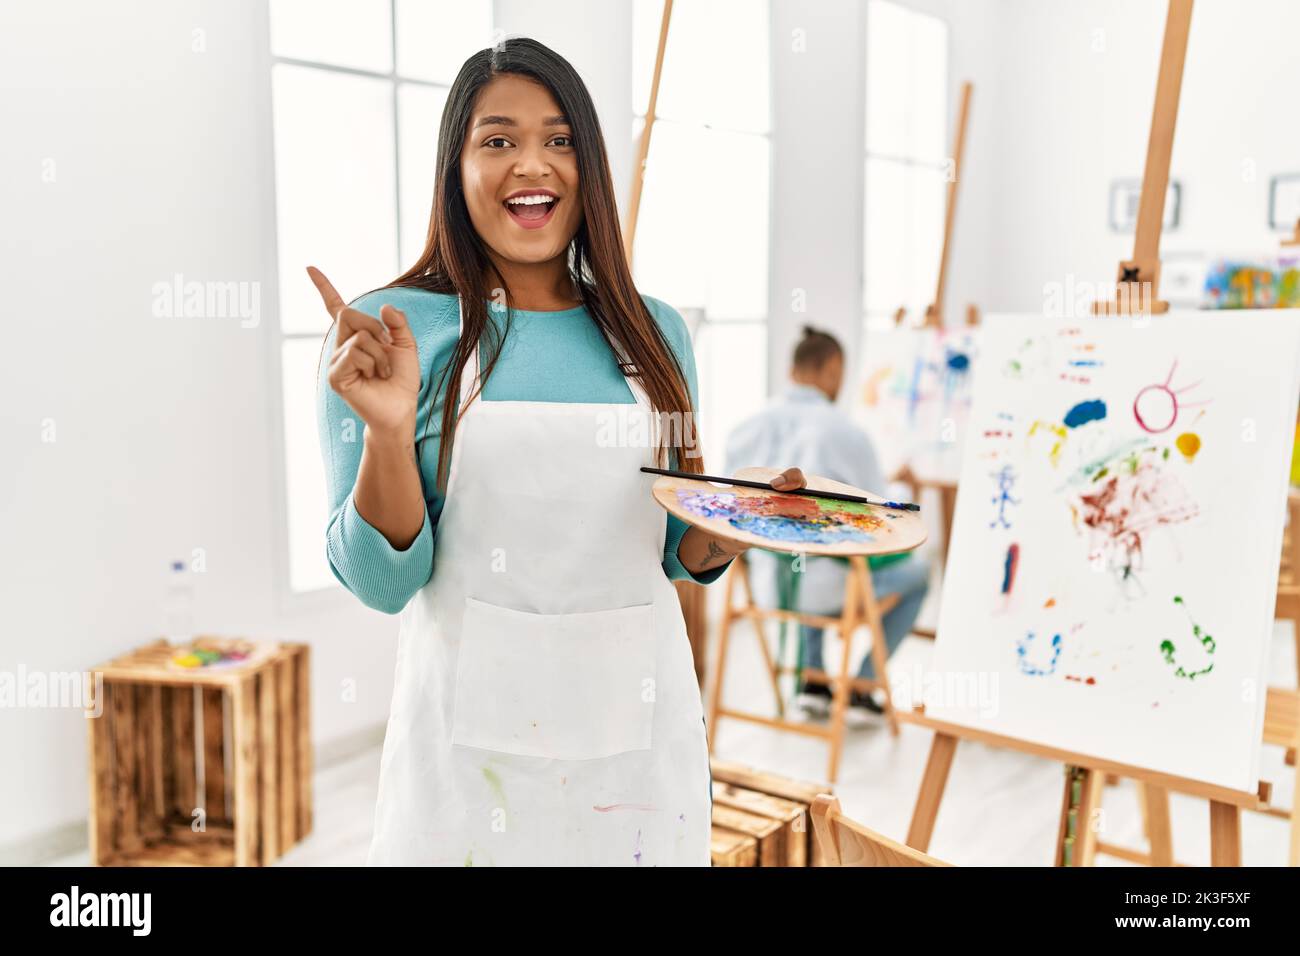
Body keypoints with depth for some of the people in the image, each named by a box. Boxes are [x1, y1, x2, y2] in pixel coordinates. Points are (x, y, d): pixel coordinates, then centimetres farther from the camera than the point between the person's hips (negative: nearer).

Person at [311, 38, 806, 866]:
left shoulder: (655, 332, 4)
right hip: (477, 743, -3)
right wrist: (387, 428, -23)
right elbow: (383, 583, -8)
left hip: (644, 729, 4)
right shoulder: (392, 332, -7)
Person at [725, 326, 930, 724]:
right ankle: (860, 689, 21)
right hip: (823, 588, -5)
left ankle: (812, 680, 35)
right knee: (917, 573, 23)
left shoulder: (743, 430, -5)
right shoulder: (845, 433, -19)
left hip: (765, 582, 5)